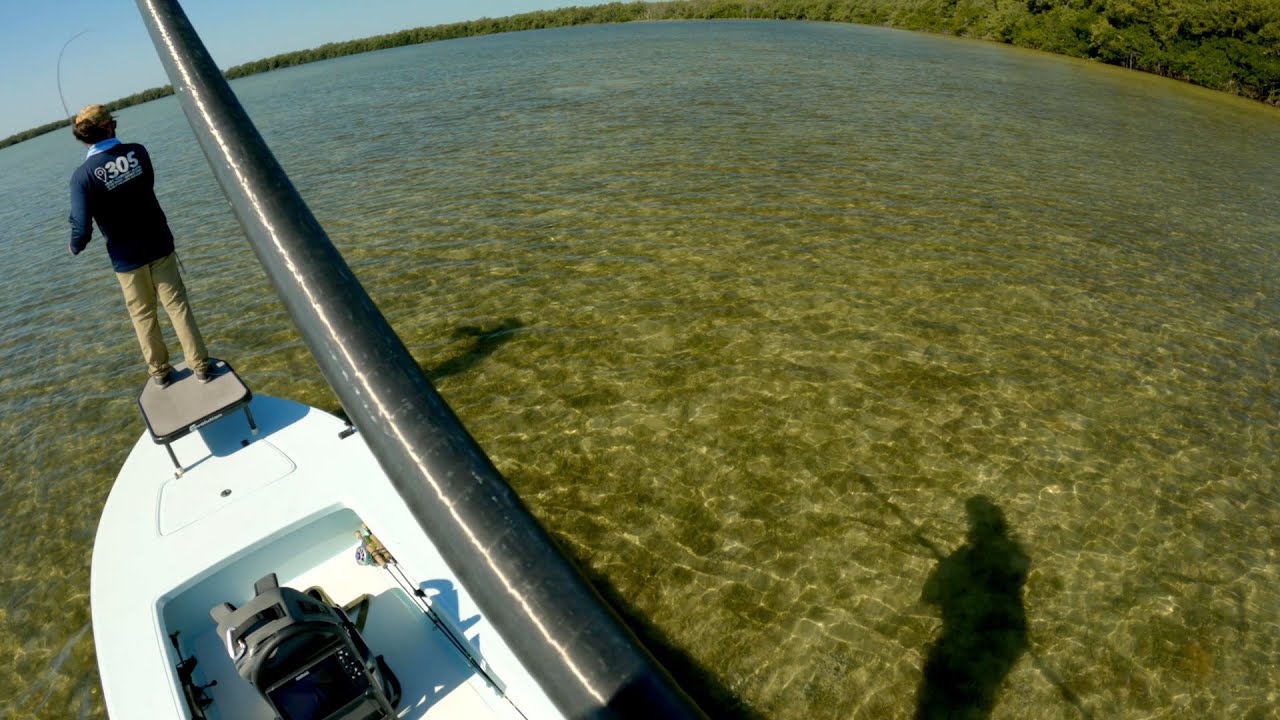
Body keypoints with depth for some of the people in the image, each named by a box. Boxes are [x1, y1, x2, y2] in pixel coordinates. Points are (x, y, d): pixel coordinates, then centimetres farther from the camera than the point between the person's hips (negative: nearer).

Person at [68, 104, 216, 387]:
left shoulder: (83, 175, -16)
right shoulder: (137, 152, -7)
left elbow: (82, 227, -17)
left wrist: (76, 247, 4)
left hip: (126, 257, -1)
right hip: (159, 245, 2)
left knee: (143, 315, 13)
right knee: (177, 304, 8)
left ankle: (160, 371, 23)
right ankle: (201, 365, 8)